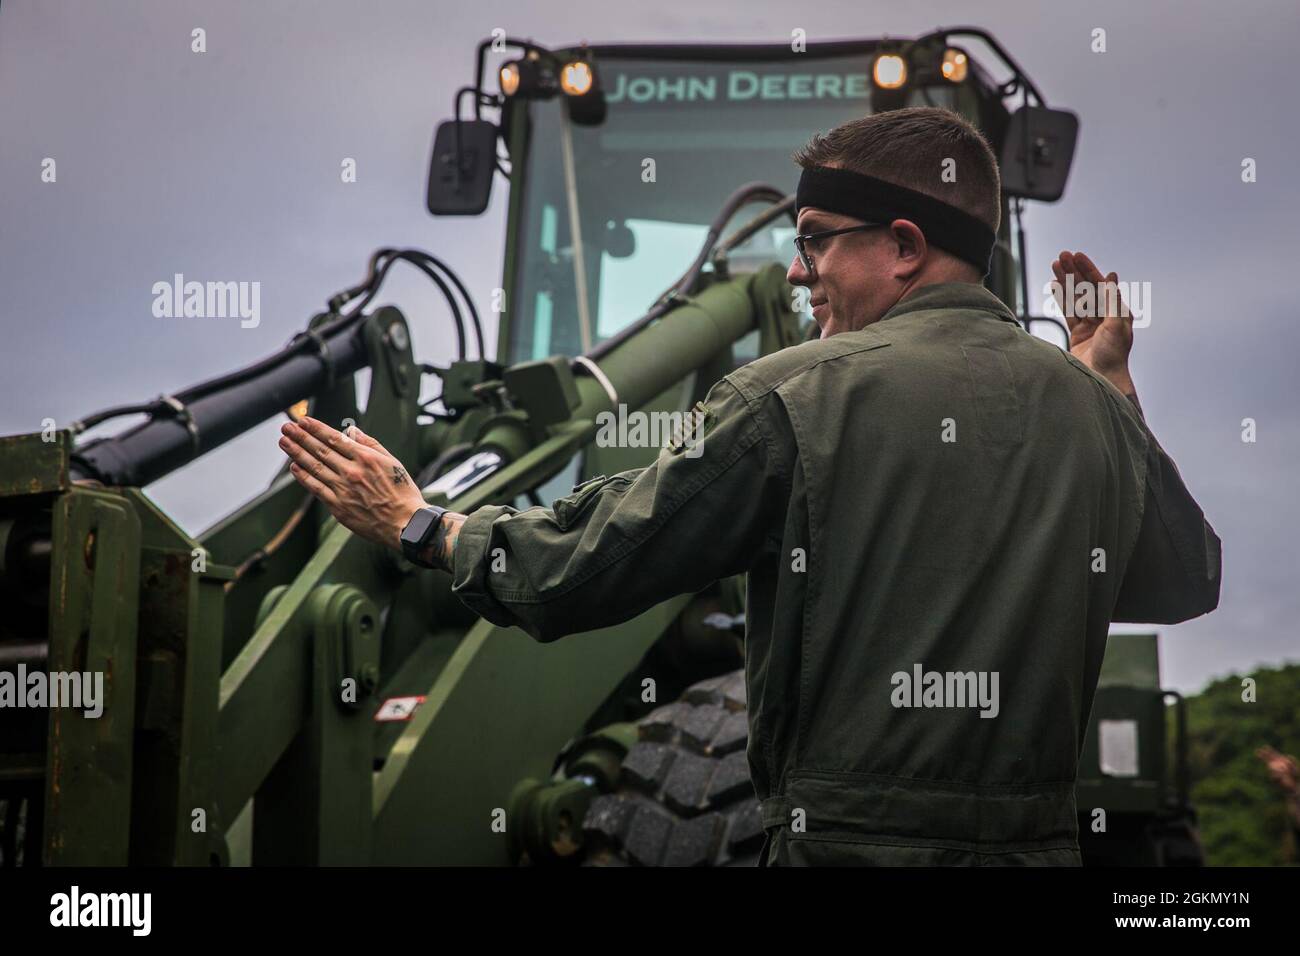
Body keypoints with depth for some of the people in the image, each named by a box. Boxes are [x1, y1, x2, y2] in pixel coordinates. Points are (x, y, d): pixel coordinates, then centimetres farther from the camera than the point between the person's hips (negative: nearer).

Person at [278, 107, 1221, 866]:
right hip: (1044, 844, 5)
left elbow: (589, 563, -6)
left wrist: (415, 522, 10)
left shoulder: (797, 396, -12)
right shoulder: (1095, 412, 2)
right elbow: (1188, 584, 20)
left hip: (852, 843, -5)